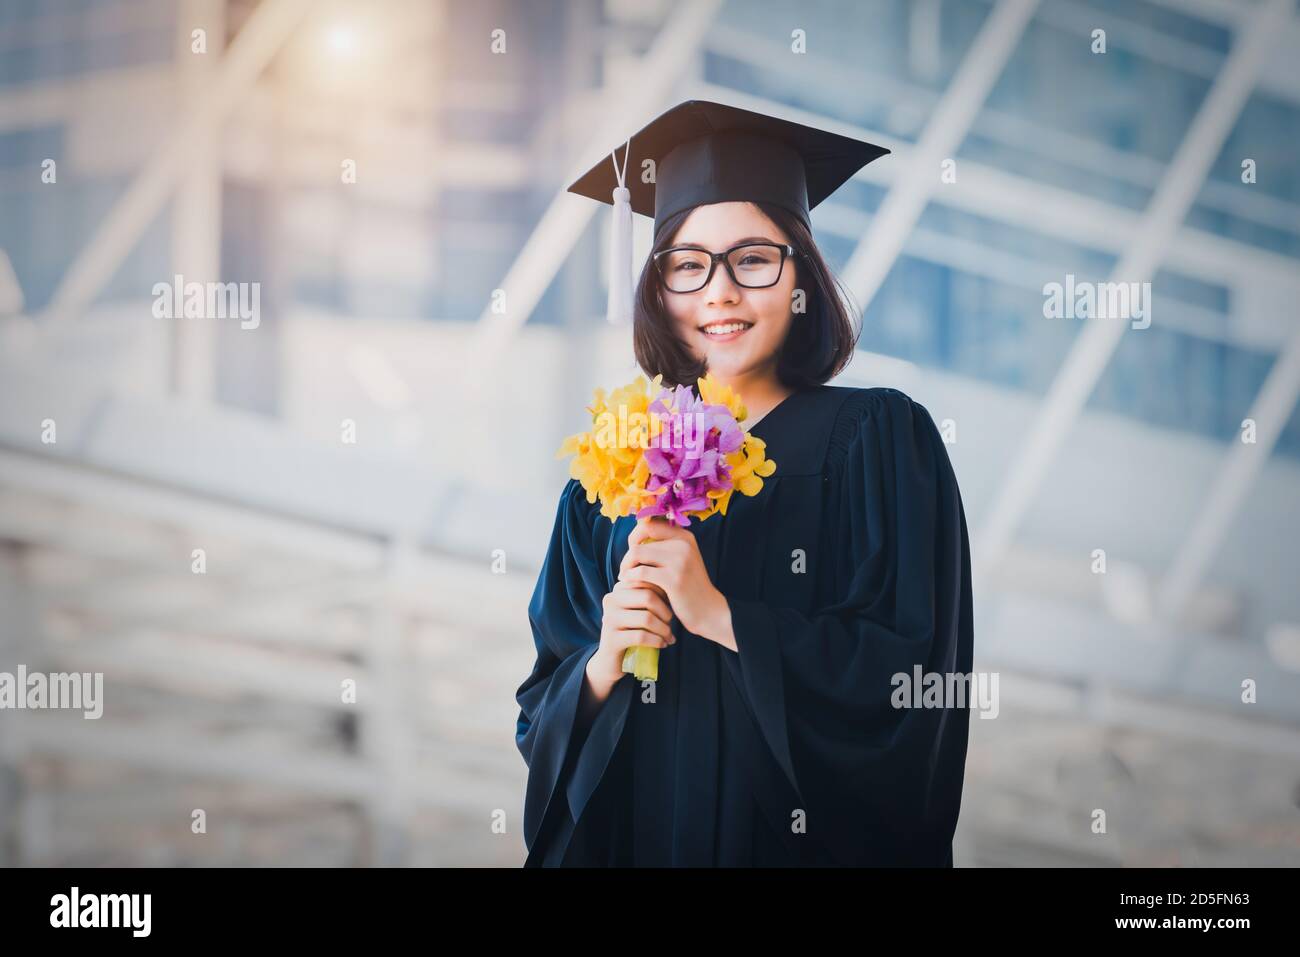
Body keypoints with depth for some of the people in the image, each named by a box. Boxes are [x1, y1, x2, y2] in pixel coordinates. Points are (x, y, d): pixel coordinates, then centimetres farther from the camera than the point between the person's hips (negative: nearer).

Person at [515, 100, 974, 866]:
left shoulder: (878, 438, -5)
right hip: (636, 836, 3)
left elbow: (912, 679, -14)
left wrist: (716, 615, -19)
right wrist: (604, 664, -14)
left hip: (816, 838, -3)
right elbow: (544, 716, 6)